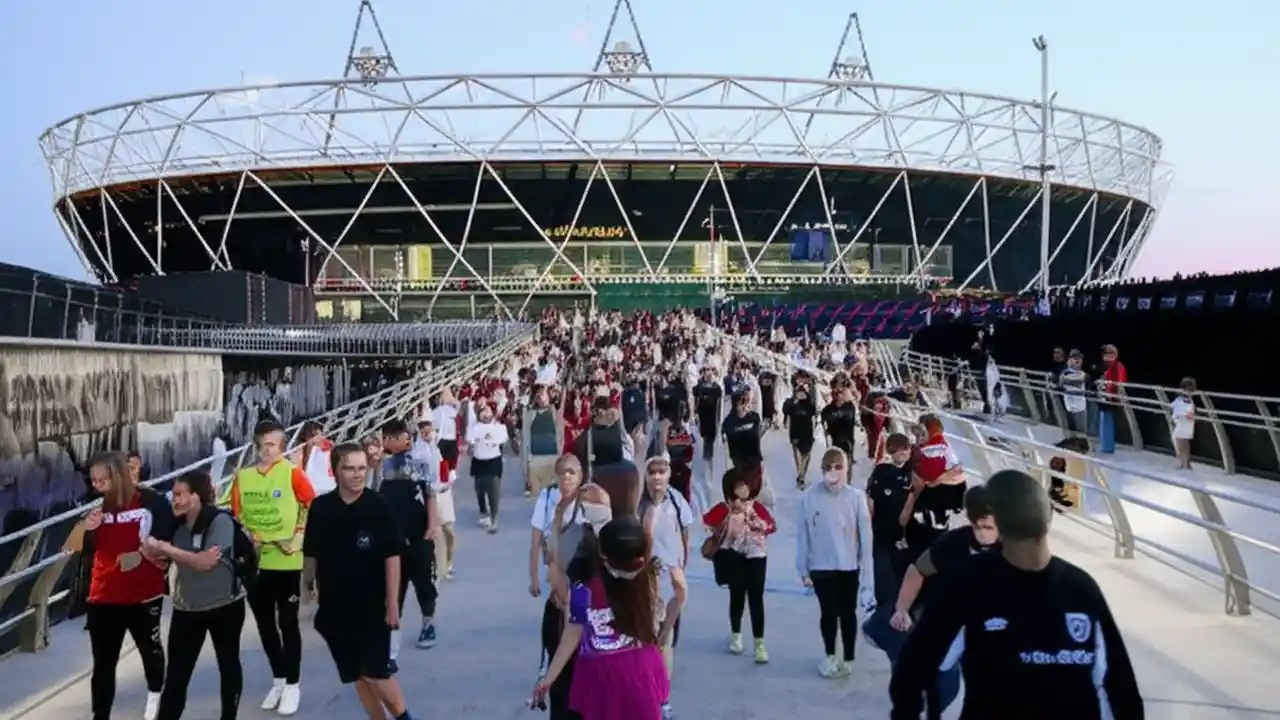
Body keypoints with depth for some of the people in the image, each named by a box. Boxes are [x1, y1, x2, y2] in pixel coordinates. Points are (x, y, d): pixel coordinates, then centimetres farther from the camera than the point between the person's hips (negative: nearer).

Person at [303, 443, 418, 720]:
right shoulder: (321, 507, -4)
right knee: (358, 676, 12)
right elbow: (311, 554, 8)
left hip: (374, 607, -3)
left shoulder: (380, 506, -11)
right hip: (335, 608, 3)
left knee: (377, 674, -3)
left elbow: (392, 557, -10)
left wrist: (393, 604, -11)